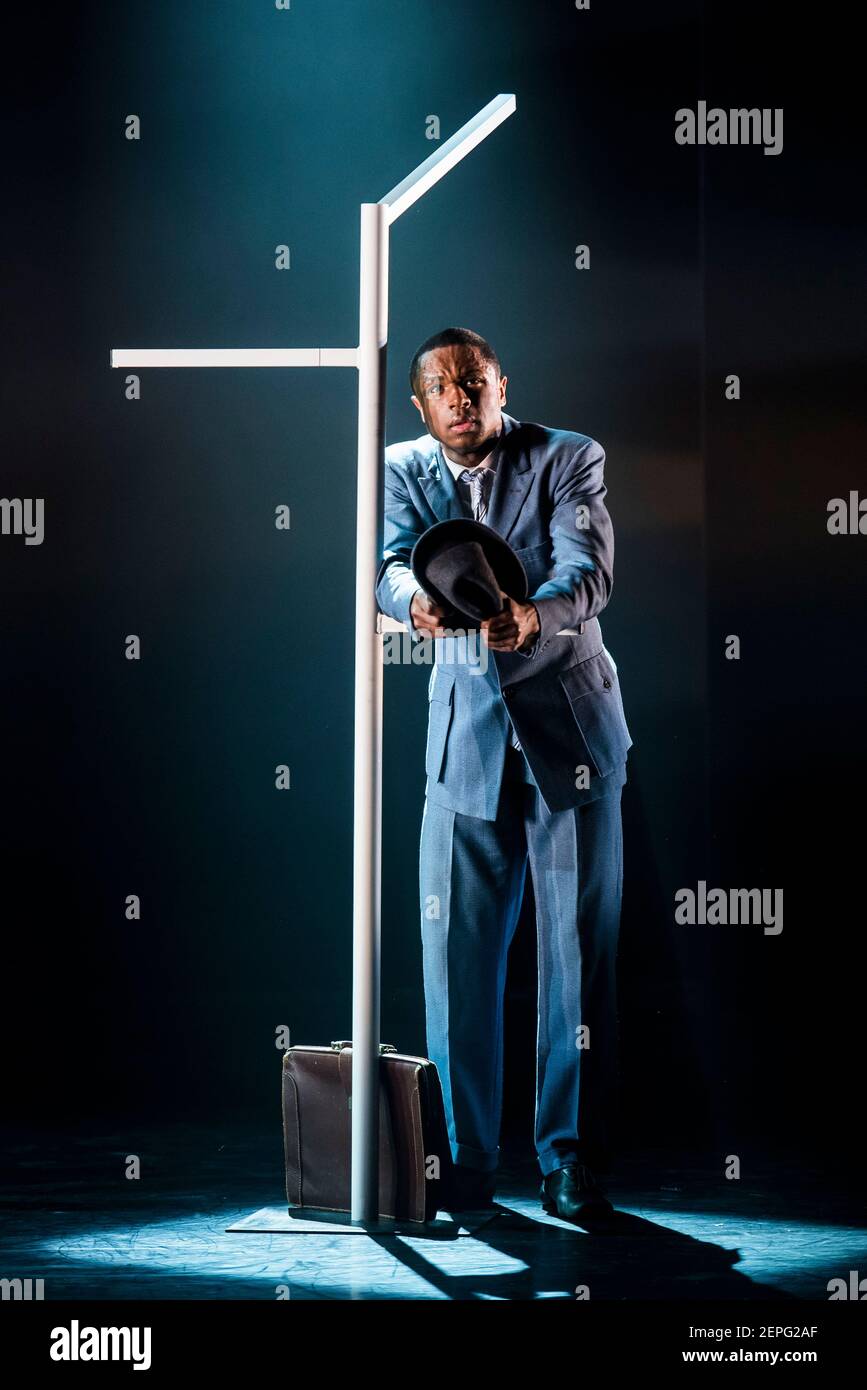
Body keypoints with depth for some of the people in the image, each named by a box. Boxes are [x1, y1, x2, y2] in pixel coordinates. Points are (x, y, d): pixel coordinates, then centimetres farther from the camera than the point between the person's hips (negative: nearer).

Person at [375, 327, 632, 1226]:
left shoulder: (568, 459, -4)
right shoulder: (405, 469, 3)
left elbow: (587, 571, -19)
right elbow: (388, 561, -15)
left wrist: (534, 614, -42)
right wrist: (417, 597, -40)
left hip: (568, 722, -2)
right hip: (465, 726, 2)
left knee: (578, 948, 0)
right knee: (455, 947, 0)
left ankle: (571, 1159, 9)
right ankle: (467, 1159, 12)